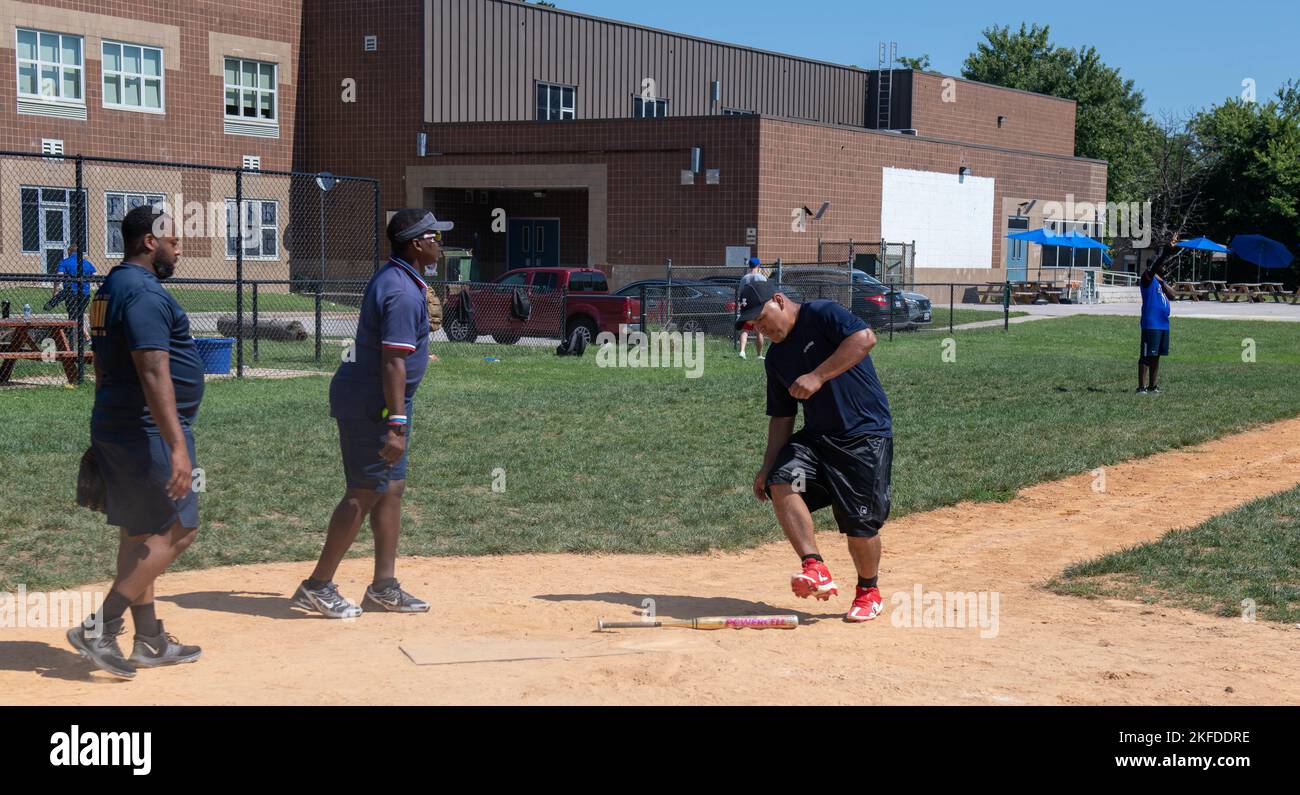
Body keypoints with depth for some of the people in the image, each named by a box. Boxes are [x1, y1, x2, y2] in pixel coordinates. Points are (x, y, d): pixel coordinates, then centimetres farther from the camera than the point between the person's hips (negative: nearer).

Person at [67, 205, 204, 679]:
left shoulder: (111, 289, 15)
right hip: (148, 432, -10)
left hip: (114, 428, 10)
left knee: (139, 534, 13)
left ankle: (150, 642, 19)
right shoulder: (145, 293, -17)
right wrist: (177, 446, -30)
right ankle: (101, 627, -7)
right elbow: (154, 374, -25)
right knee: (177, 531, -4)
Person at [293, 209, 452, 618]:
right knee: (366, 493, -7)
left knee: (392, 488, 13)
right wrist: (396, 425, -29)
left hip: (368, 399, 11)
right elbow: (392, 362, -26)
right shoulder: (404, 292, -21)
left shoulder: (391, 277, 12)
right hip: (372, 404, -11)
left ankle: (384, 586, 19)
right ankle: (318, 586, -2)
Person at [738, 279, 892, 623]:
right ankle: (815, 568, -19)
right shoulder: (775, 358, 14)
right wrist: (768, 466, 8)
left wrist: (818, 377, -27)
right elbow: (782, 417, 17)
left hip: (866, 436, -7)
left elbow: (865, 338, -25)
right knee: (782, 483, -20)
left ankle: (868, 592, 20)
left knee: (860, 524, -7)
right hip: (816, 436, 7)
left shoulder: (822, 314, -8)